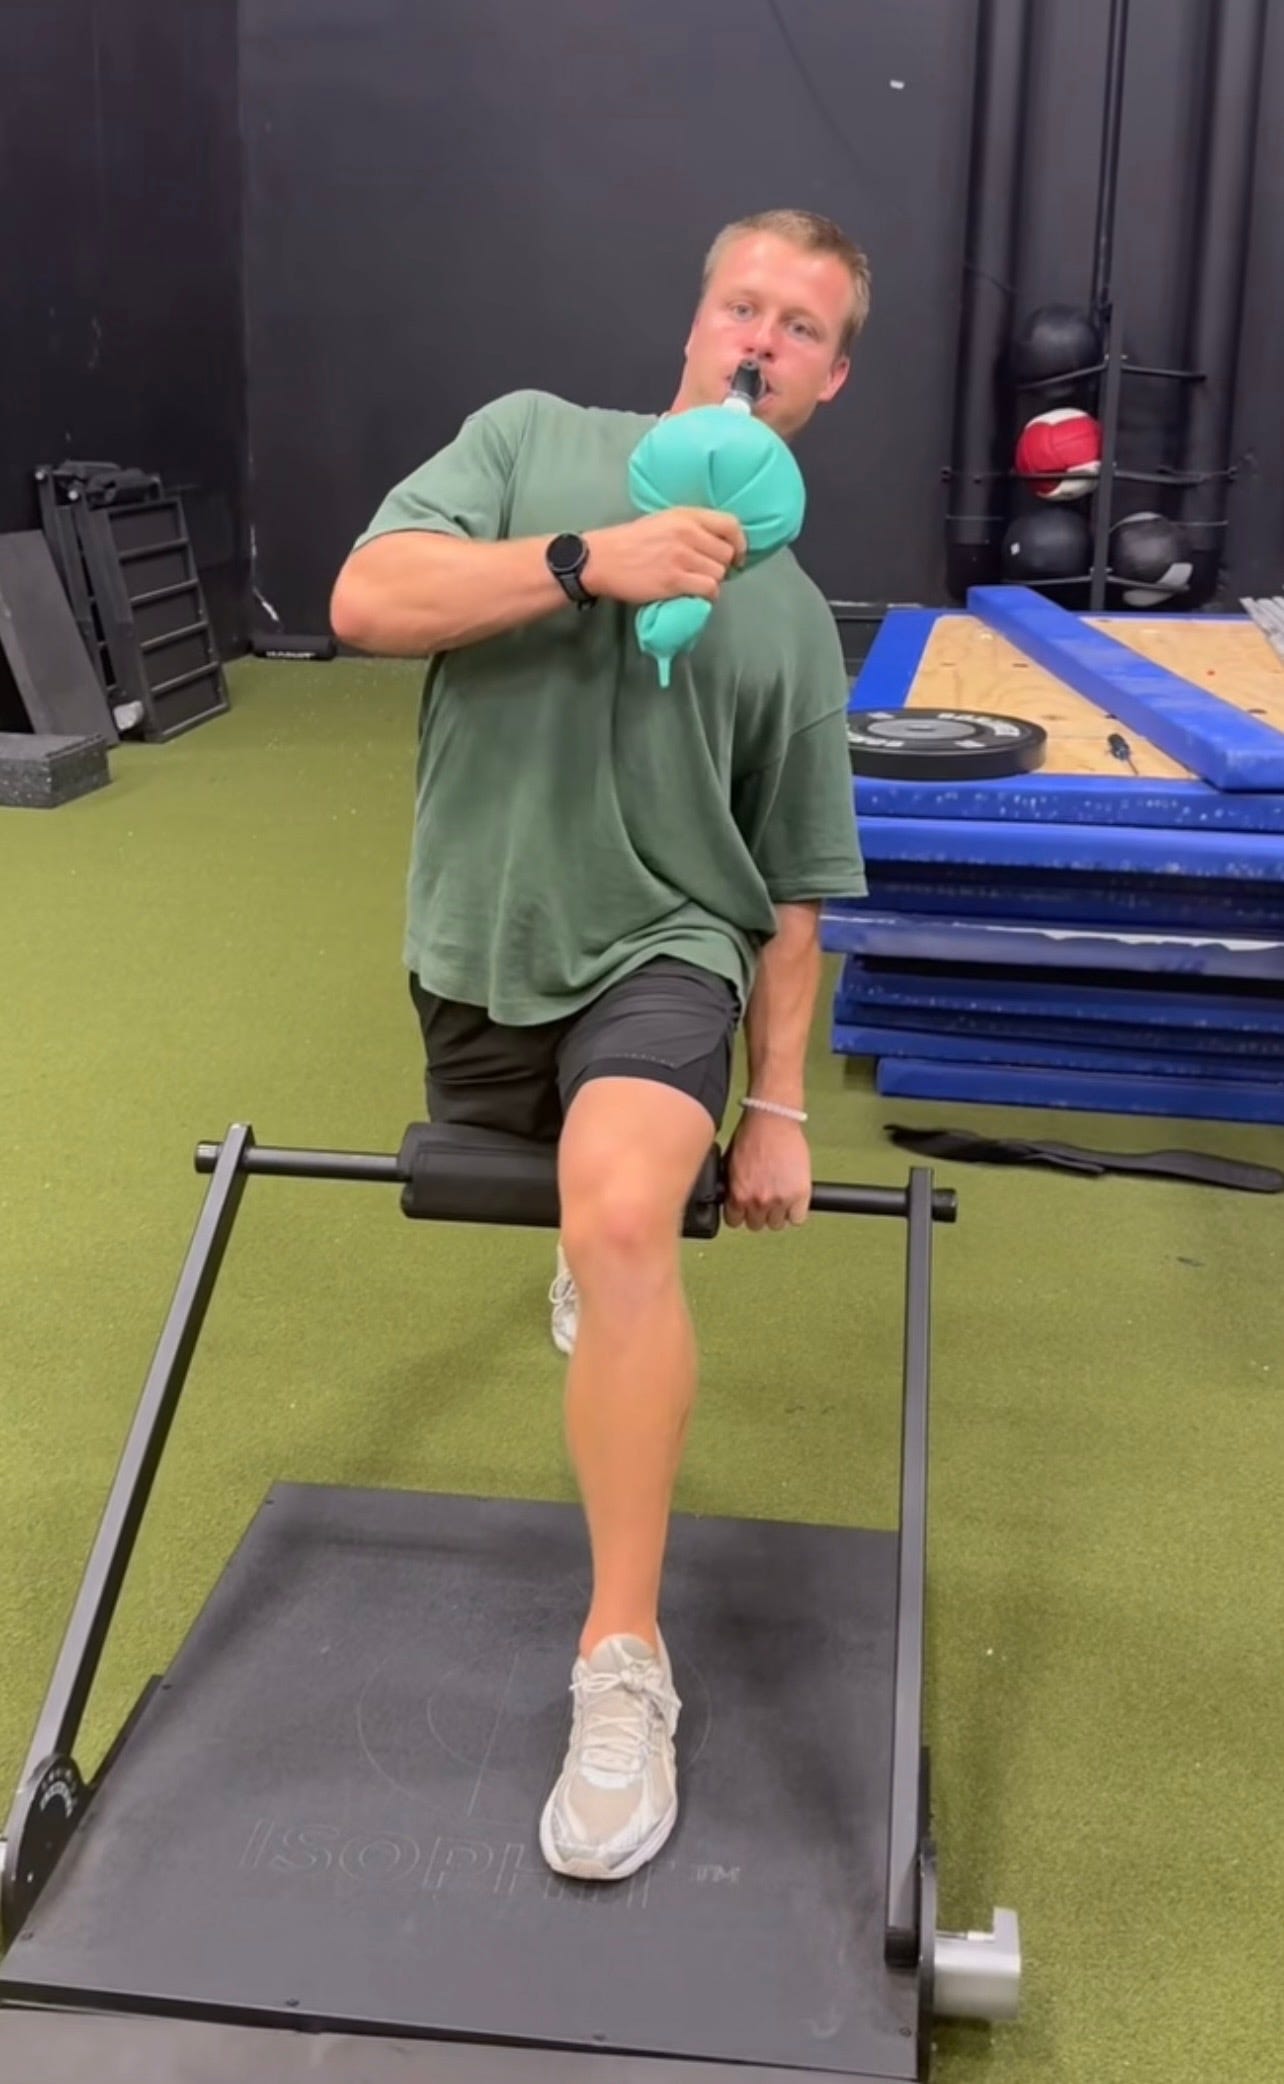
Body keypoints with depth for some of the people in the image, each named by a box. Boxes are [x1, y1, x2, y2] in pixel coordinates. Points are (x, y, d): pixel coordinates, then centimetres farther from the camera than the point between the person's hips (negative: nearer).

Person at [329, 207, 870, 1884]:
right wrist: (589, 561, -24)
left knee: (626, 1220, -30)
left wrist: (780, 1105, 2)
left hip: (661, 950, -2)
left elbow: (793, 891, 6)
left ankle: (625, 1665, -19)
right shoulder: (533, 438, 1)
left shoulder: (794, 614, 4)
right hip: (479, 957, 2)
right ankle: (599, 1227, 63)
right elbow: (365, 602, -15)